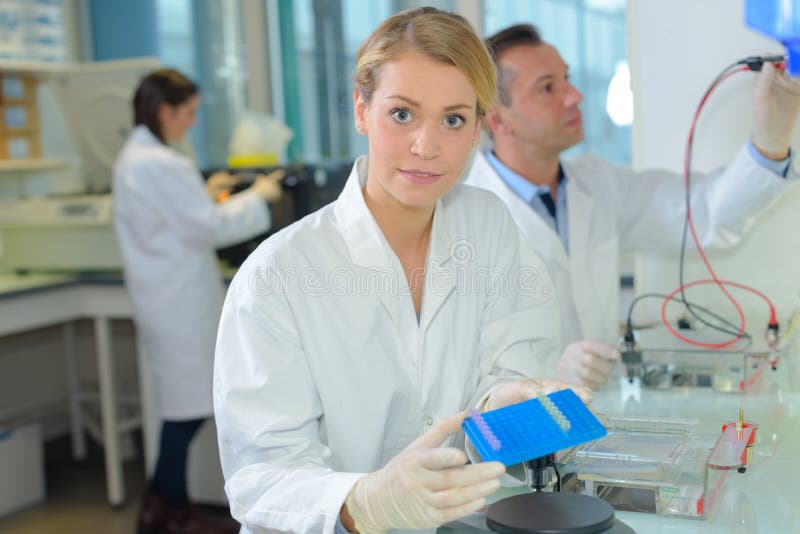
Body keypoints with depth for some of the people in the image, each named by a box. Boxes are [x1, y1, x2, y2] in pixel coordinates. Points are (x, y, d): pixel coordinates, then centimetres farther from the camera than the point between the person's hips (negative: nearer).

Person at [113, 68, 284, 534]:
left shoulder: (135, 158, 12)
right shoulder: (160, 165, -21)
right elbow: (211, 229, -18)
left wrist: (204, 193, 19)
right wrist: (257, 197, -6)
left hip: (167, 298, 10)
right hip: (180, 303, -10)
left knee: (185, 401, 15)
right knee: (188, 404, 1)